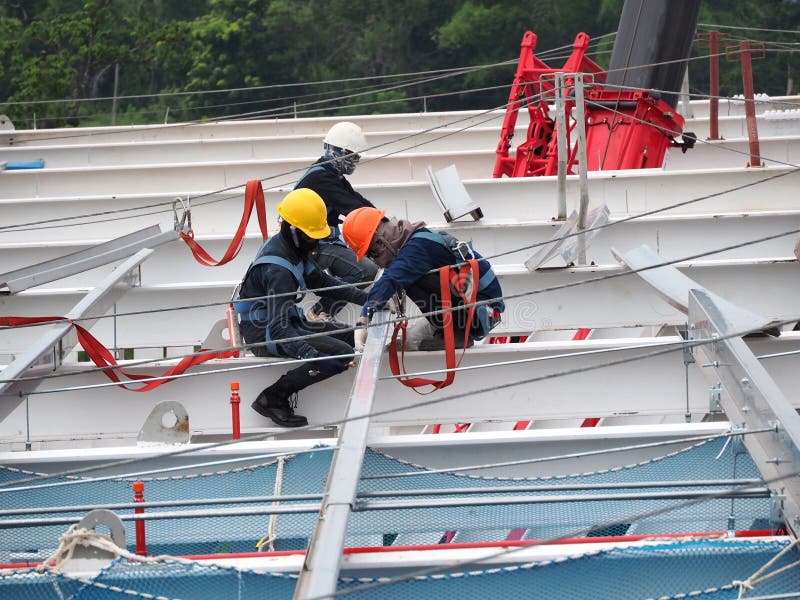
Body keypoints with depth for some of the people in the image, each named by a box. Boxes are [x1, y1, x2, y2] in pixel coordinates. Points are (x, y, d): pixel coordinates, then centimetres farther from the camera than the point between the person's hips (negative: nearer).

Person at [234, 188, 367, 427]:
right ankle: (272, 398, -14)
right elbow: (279, 328, -36)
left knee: (350, 335, 15)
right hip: (264, 334, -10)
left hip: (285, 321, 10)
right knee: (342, 354, -21)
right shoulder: (278, 270, -29)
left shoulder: (292, 249, 3)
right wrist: (311, 355, -50)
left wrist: (366, 298, 5)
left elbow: (322, 281, 16)